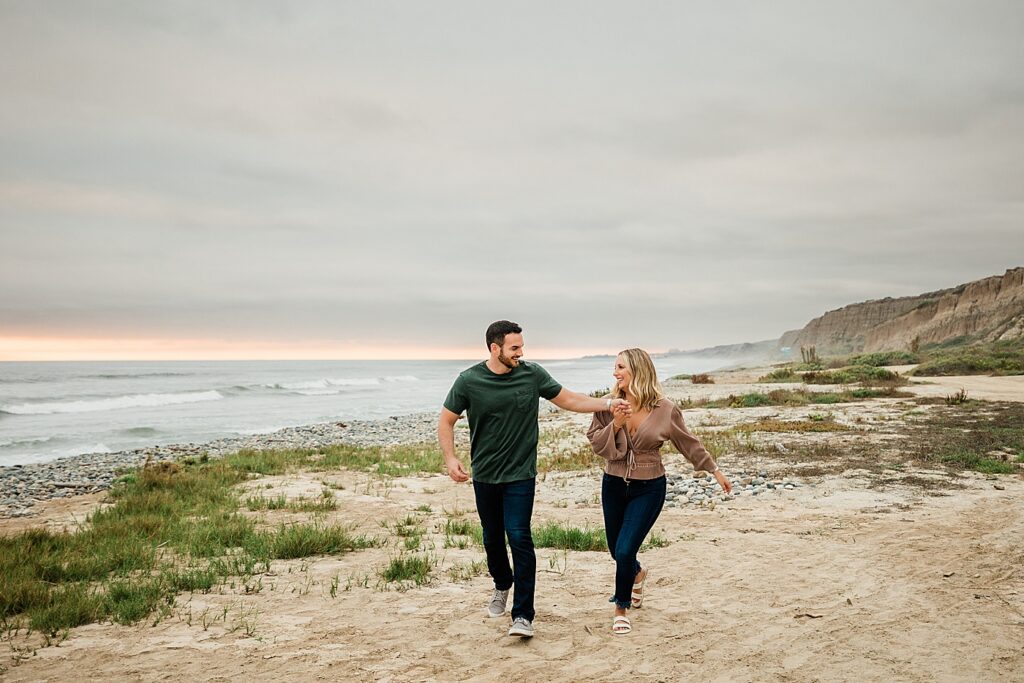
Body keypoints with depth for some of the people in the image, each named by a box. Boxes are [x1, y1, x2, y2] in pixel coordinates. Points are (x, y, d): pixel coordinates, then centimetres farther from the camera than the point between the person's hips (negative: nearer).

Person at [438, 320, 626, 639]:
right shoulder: (469, 380, -7)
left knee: (519, 538, -12)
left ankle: (523, 615, -6)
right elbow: (446, 421, 3)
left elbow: (569, 400, 6)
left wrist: (608, 404, -4)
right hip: (484, 475, 2)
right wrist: (450, 458, -11)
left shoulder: (532, 374, -5)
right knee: (492, 538, 15)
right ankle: (502, 585, 45)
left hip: (520, 475, -1)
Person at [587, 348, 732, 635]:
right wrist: (615, 424, -23)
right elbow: (595, 441, -6)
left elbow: (689, 443, 2)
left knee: (625, 551, -12)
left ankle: (621, 609, 13)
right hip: (614, 485, 3)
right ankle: (637, 573, 54)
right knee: (616, 550, 17)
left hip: (648, 489, -3)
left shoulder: (665, 409, -12)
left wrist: (715, 471, 10)